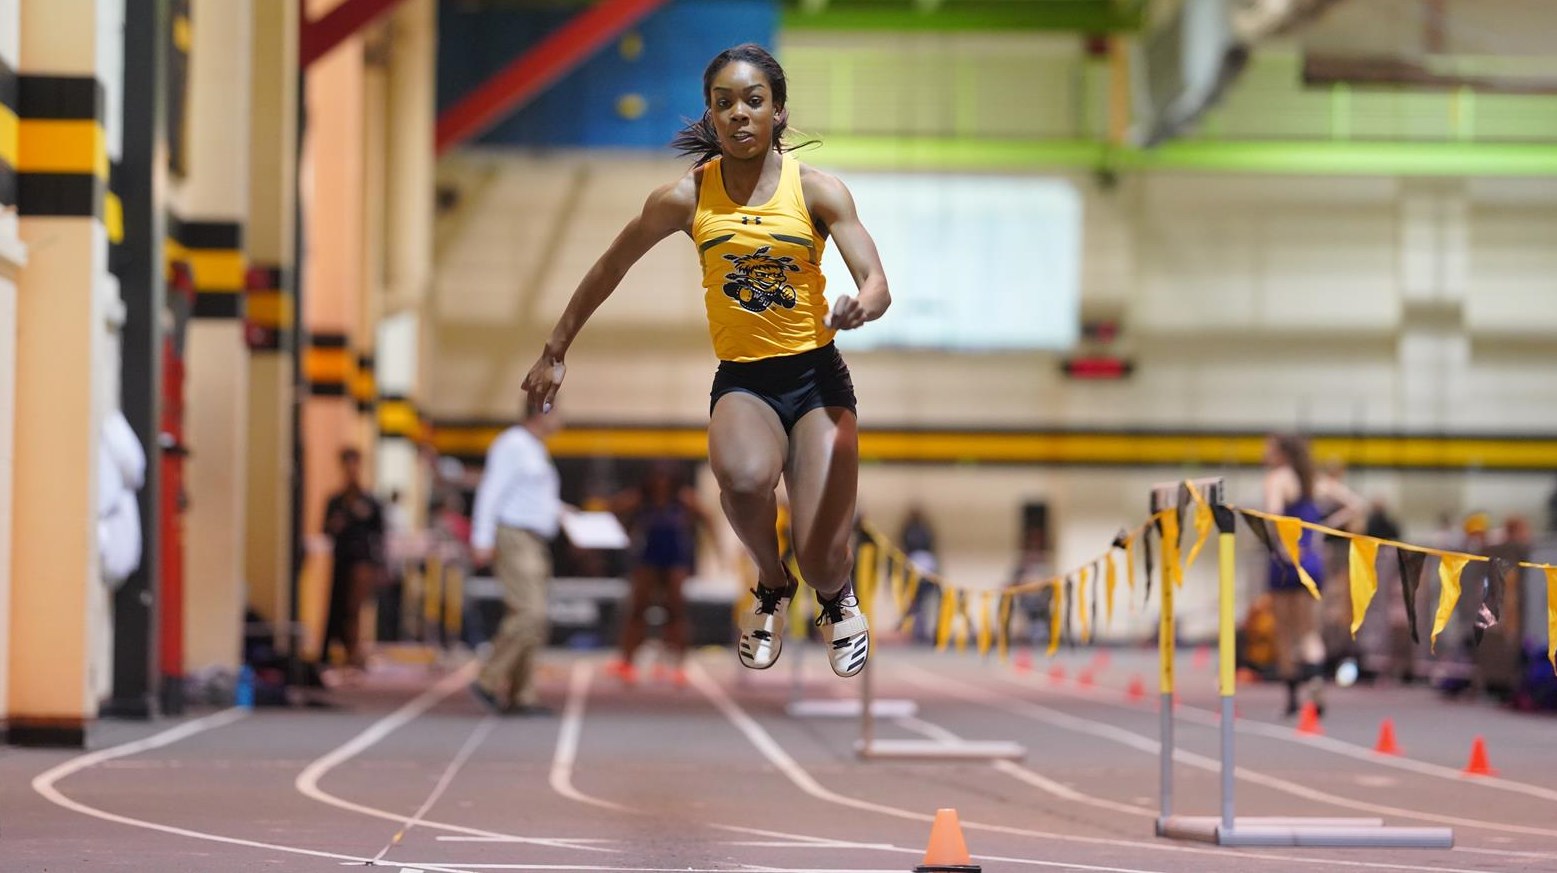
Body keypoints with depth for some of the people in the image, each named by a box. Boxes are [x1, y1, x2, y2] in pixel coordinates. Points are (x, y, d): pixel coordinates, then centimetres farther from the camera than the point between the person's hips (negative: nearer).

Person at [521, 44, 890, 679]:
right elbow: (609, 269, 11)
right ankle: (772, 589, -1)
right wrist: (555, 351, 14)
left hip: (816, 376, 0)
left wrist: (862, 306, -37)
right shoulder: (686, 198, -2)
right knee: (744, 478, -37)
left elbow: (877, 286, -13)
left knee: (824, 564, -10)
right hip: (741, 380, 0)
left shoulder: (817, 191, -5)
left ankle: (837, 598, 34)